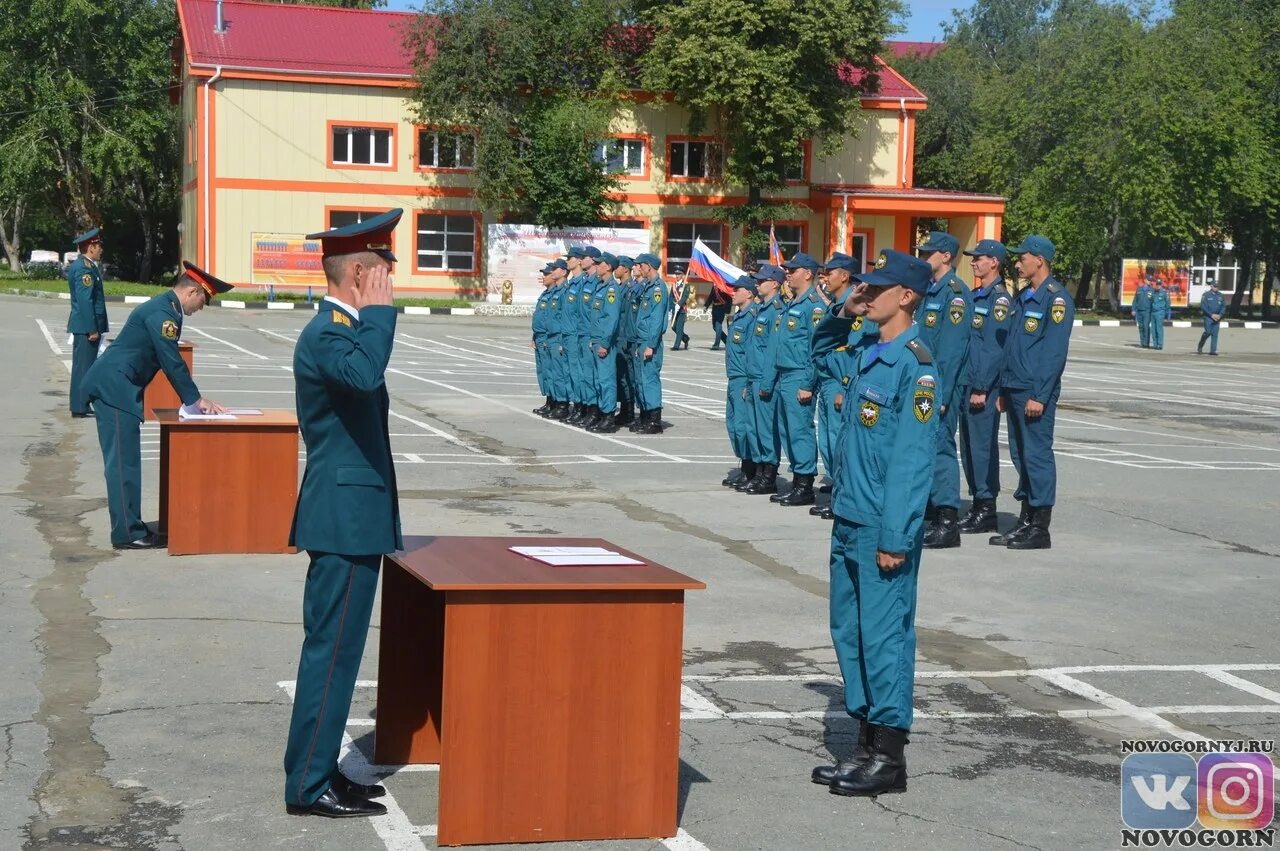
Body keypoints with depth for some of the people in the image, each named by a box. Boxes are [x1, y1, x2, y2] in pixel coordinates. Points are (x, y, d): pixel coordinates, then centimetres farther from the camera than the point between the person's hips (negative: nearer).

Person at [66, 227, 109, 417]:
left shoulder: (79, 264, 16)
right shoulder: (84, 268, -17)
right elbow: (85, 300, -21)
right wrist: (92, 329, -21)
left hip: (85, 325, 10)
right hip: (86, 326, -10)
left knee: (84, 366, 14)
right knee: (83, 366, -6)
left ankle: (81, 405, 20)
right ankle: (80, 407, -4)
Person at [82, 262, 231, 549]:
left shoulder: (164, 307, 15)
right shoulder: (162, 313, -17)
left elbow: (170, 361, 19)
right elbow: (172, 362, -17)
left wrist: (195, 399, 15)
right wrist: (196, 400, -8)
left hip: (115, 388, 11)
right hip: (114, 388, -11)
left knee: (125, 462, 12)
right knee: (123, 463, -8)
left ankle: (130, 527, 17)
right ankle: (127, 533, -5)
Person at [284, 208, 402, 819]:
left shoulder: (339, 328, 15)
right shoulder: (327, 334, -18)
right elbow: (366, 373, -40)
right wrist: (379, 310, -27)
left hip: (350, 515, 11)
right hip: (346, 517, -11)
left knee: (334, 649, 15)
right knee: (331, 650, -5)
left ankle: (318, 770, 24)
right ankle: (309, 786, 2)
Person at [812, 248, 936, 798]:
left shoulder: (914, 363, -15)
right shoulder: (868, 352, 10)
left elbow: (913, 457, -20)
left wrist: (895, 537, -21)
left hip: (883, 528, -10)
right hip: (849, 520, 10)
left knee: (884, 635, -2)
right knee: (849, 630, 14)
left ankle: (888, 758, 7)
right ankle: (866, 745, 25)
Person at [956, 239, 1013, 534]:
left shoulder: (1000, 298, -11)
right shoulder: (975, 295, 16)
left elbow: (995, 348, -16)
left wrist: (982, 388, -18)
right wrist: (966, 385, 16)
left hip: (984, 387, -9)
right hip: (966, 383, 9)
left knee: (983, 445, -5)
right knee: (968, 445, 11)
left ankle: (987, 510, 0)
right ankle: (977, 503, 18)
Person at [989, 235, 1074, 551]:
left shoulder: (1056, 298, -11)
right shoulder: (1023, 297, 16)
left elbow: (1055, 351, -17)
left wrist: (1039, 395, -20)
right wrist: (1004, 390, 18)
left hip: (1036, 393, -9)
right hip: (1015, 390, 9)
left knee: (1037, 454, -5)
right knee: (1020, 454, 11)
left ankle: (1040, 528, 0)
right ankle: (1025, 522, 18)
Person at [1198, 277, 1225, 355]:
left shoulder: (1220, 295, 9)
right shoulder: (1206, 295, -3)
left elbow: (1223, 306, 11)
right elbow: (1203, 307, -7)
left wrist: (1220, 315, -5)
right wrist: (1211, 315, -12)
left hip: (1217, 317, 4)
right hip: (1208, 317, -4)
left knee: (1215, 334, 1)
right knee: (1208, 332, -11)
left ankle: (1213, 350, 3)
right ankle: (1200, 346, 10)